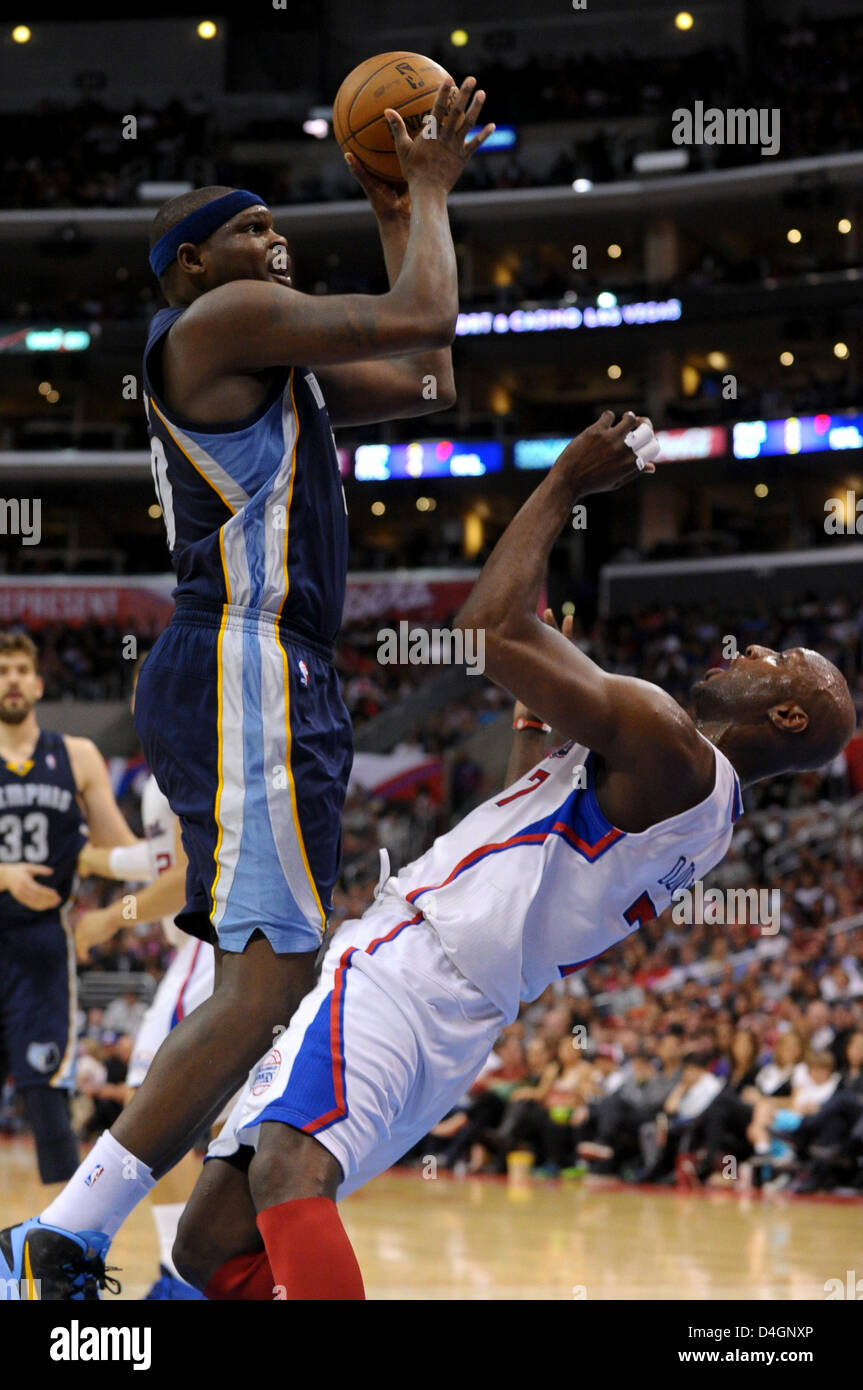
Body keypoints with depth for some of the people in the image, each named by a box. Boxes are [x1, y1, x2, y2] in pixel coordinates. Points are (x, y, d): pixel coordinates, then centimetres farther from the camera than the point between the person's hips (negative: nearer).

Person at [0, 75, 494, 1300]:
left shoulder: (268, 358, 24)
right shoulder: (220, 319, -6)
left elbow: (425, 383, 29)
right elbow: (423, 321, -13)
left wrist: (400, 219, 27)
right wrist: (430, 189, 3)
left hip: (255, 680, 11)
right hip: (248, 670, -11)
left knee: (246, 975, 12)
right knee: (269, 979, -19)